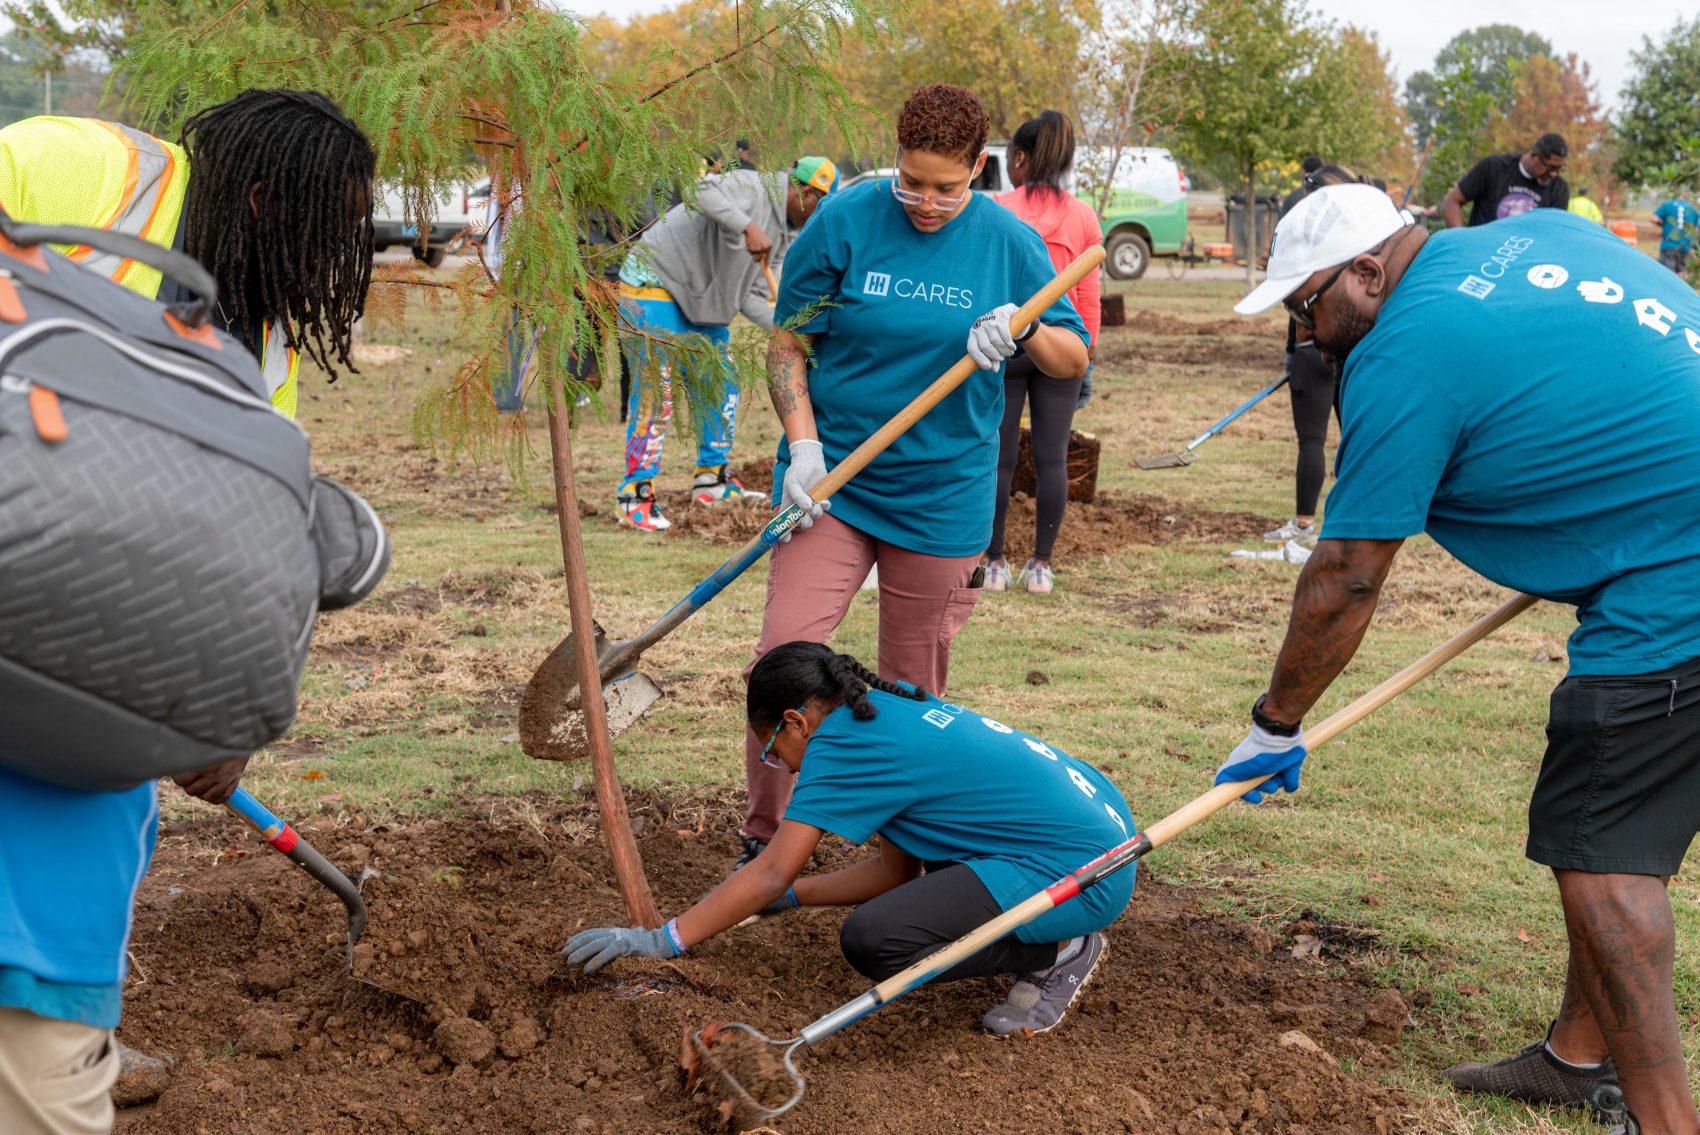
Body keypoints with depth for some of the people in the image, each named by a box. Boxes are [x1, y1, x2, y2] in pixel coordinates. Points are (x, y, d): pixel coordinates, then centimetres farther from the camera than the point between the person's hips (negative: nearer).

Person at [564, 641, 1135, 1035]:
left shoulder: (842, 740, -11)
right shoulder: (893, 707, 16)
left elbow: (771, 873, -13)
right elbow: (896, 870, 16)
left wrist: (663, 940, -10)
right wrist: (789, 896, 18)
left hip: (1082, 870, -10)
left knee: (870, 941, -16)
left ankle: (1058, 952, -2)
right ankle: (1048, 935, 13)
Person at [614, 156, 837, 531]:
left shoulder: (781, 233, 7)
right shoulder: (752, 187, -18)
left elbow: (747, 294, 6)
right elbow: (704, 191, -39)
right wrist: (748, 227, -45)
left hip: (702, 302, 10)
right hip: (655, 282, -10)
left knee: (721, 387, 12)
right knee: (655, 394, -12)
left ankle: (712, 479, 26)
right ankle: (635, 493, -6)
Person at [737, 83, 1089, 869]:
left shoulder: (1010, 243, 1)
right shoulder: (844, 222, -4)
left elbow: (1074, 362, 5)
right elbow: (787, 346, 1)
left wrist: (1027, 328, -17)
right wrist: (803, 445, -12)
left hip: (943, 497, 1)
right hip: (832, 481, -1)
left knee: (914, 689, 8)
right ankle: (765, 840, 5)